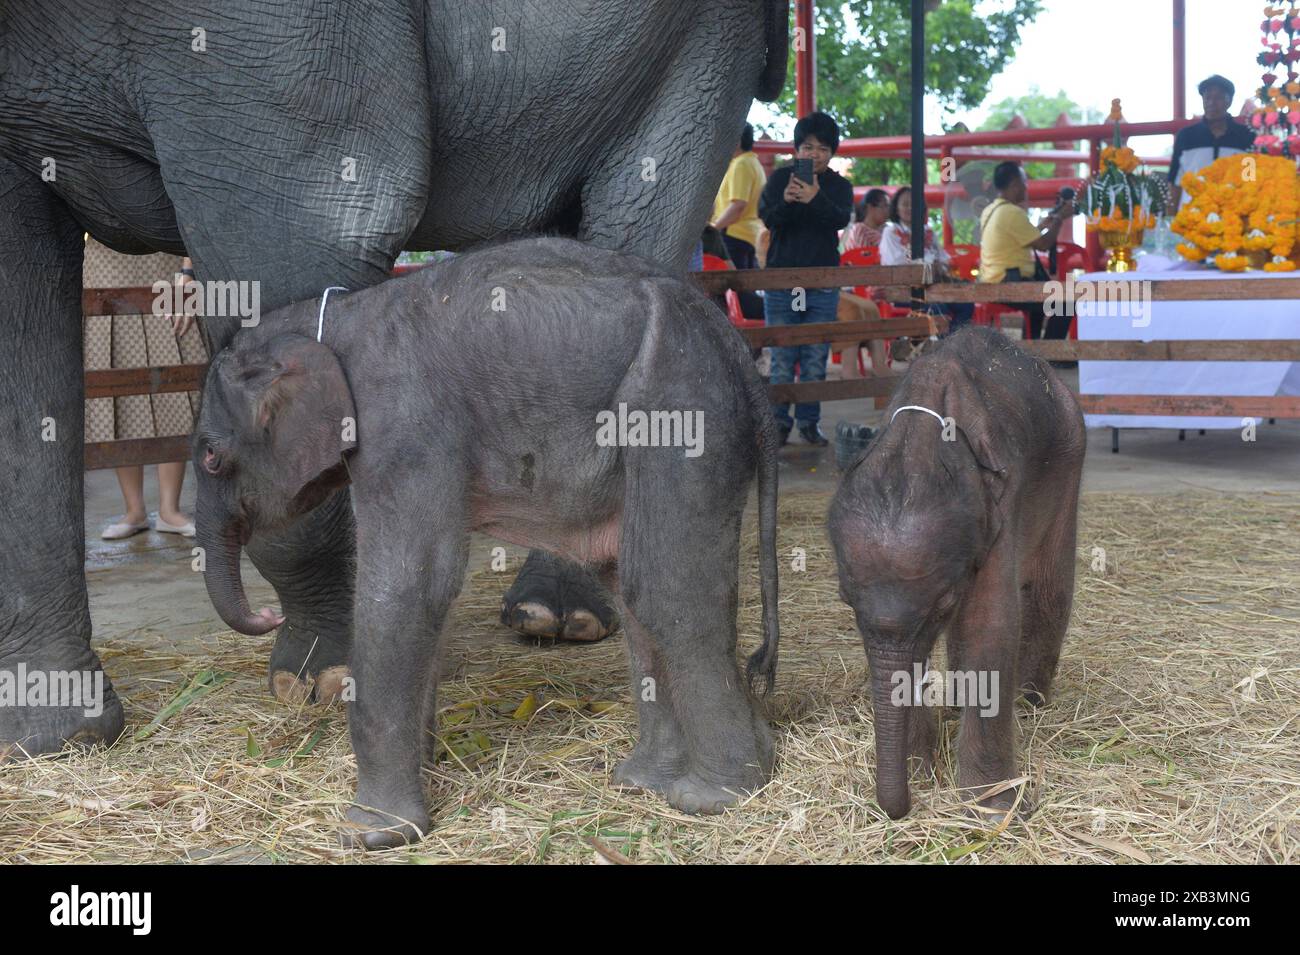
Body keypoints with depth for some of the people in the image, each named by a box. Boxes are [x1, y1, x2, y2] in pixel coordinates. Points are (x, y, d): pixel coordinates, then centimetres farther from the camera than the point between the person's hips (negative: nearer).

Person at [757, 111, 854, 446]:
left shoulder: (839, 186, 4)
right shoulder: (780, 178, 3)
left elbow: (841, 219, -15)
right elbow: (766, 217, -11)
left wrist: (816, 199, -36)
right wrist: (786, 202, -34)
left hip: (823, 284, 1)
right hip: (781, 280, -1)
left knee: (815, 360, 4)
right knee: (782, 358, 1)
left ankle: (808, 421, 14)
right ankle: (779, 421, 9)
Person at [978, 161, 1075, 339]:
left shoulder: (990, 210, 11)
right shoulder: (1012, 212, -20)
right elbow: (1043, 245, -15)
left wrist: (1043, 224, 22)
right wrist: (1060, 218, -3)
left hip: (994, 283, 10)